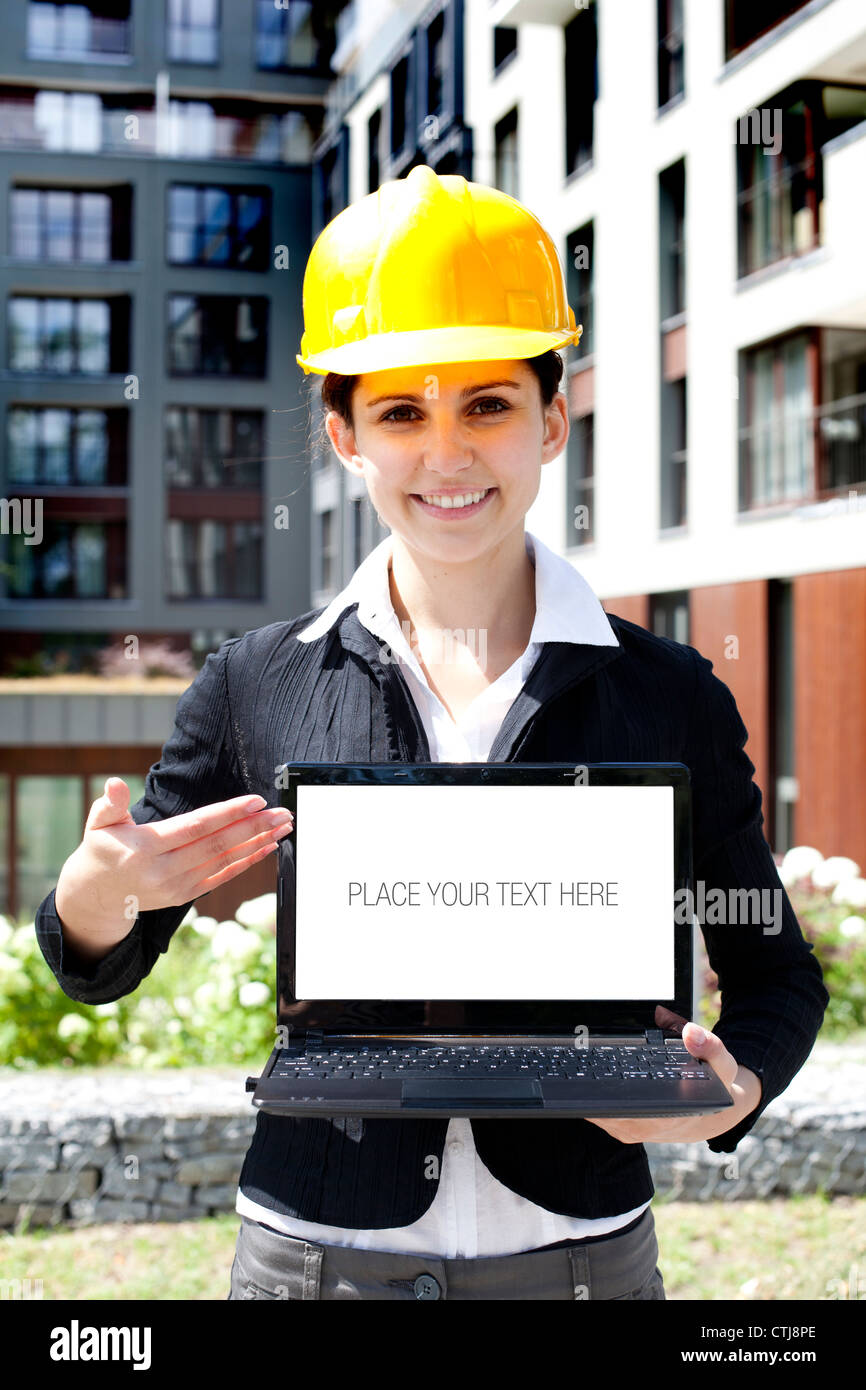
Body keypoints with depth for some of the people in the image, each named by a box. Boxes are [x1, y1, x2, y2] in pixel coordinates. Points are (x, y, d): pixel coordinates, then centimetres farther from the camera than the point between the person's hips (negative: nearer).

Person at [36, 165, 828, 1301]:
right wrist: (100, 891, -17)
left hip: (580, 1250, 0)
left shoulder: (672, 698, -3)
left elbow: (776, 972, 7)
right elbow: (98, 971, 6)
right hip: (314, 1247, 1)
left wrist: (733, 1087, -14)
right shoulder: (256, 686, -3)